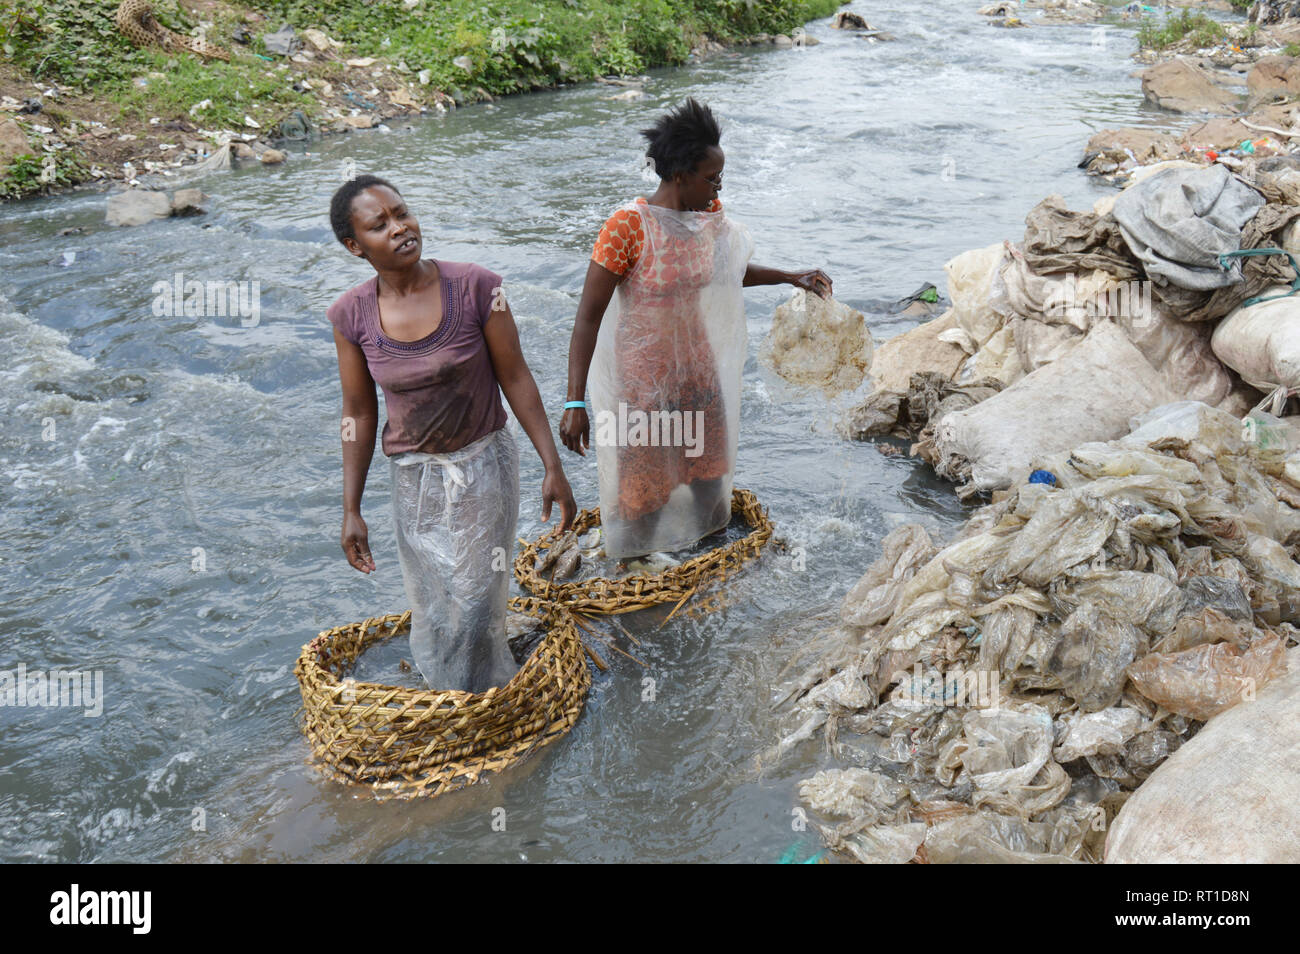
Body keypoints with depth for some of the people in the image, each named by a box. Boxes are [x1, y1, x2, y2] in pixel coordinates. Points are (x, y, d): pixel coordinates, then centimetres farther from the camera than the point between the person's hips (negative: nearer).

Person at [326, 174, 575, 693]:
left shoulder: (476, 287, -18)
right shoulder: (352, 314, -10)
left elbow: (515, 377, -10)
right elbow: (359, 413, -1)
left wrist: (553, 466, -10)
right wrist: (351, 509, 2)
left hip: (484, 465, -2)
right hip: (412, 476, 3)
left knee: (475, 605, 5)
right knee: (431, 608, 16)